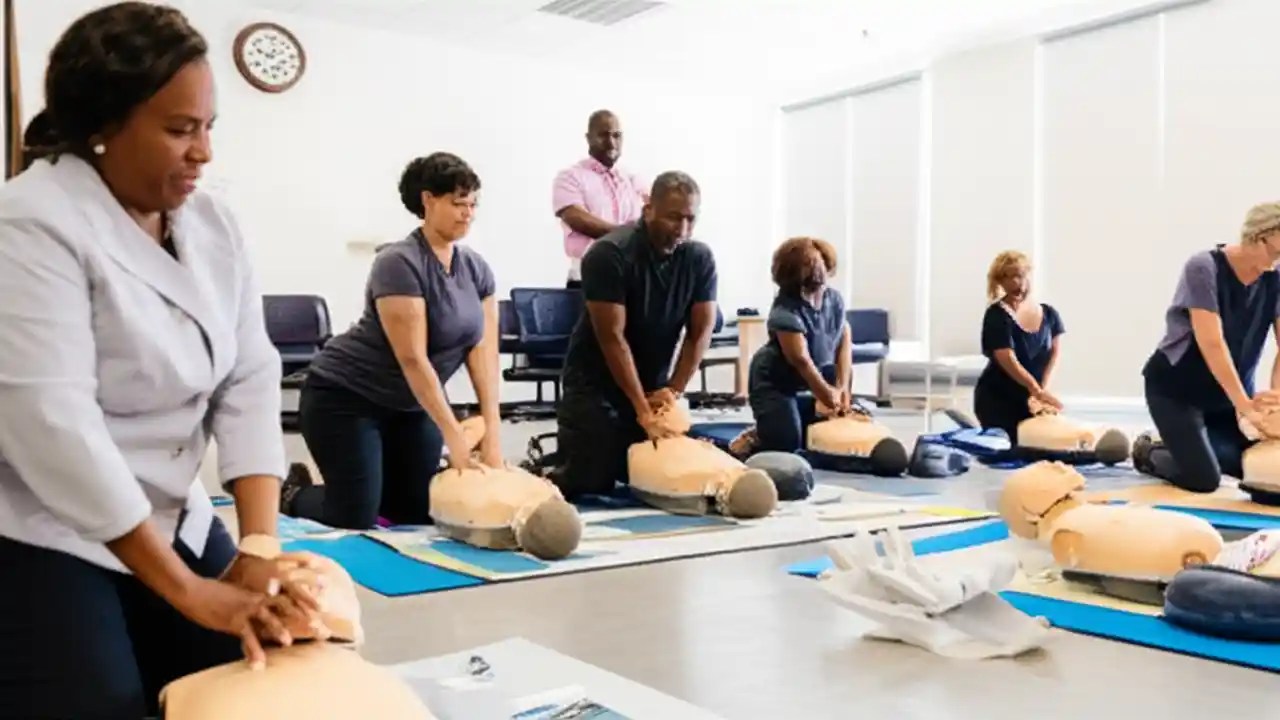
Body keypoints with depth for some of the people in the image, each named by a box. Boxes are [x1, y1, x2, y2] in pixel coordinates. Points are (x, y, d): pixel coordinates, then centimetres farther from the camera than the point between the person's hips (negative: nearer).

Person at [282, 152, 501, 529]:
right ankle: (294, 494, 24)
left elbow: (484, 353, -7)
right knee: (357, 519, -6)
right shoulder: (399, 263, -23)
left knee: (418, 512, 5)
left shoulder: (477, 269, -1)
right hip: (346, 397, -7)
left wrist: (492, 433, -15)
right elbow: (413, 359, -27)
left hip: (409, 404, 7)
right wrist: (454, 435, -29)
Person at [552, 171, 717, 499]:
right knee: (590, 484, -8)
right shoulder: (610, 254, -20)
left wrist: (673, 391, -14)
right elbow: (612, 337, -23)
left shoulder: (700, 259, -4)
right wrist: (643, 409, -24)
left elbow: (701, 332, -4)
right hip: (596, 382, -5)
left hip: (653, 383, 5)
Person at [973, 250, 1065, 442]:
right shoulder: (997, 316, -13)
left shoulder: (1049, 314, 4)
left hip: (1029, 398, 5)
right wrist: (1038, 391, -27)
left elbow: (1055, 351, 2)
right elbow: (1008, 360, -21)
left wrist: (1042, 389, -11)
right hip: (997, 398, -4)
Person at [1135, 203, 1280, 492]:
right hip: (1175, 386, -6)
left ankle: (1192, 444, 24)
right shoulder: (1204, 268, -23)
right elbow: (1212, 344, -28)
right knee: (1204, 480, -12)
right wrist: (1244, 404, -29)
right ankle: (1148, 452, 16)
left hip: (1226, 389, 6)